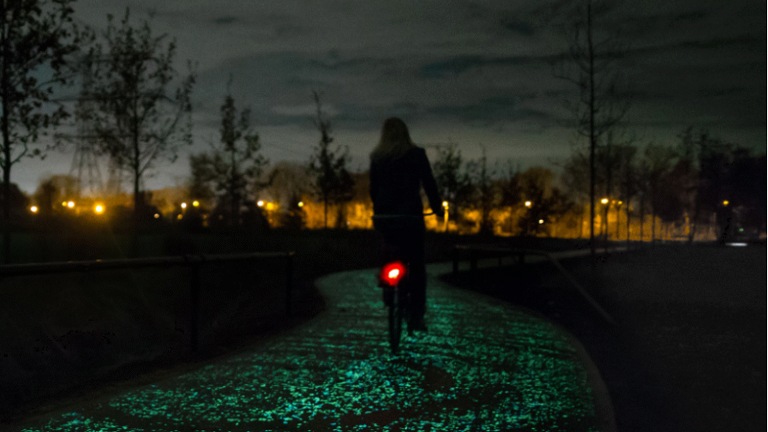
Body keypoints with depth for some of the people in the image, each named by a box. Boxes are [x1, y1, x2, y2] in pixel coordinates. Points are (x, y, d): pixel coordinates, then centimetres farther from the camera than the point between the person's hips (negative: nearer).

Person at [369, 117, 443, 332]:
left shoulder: (377, 158, 7)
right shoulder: (417, 155, -1)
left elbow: (373, 188, 11)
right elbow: (429, 183, 0)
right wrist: (437, 208, 13)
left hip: (383, 217, 3)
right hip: (410, 215, -3)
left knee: (390, 251, 30)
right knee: (417, 267, 5)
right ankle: (417, 317, 2)